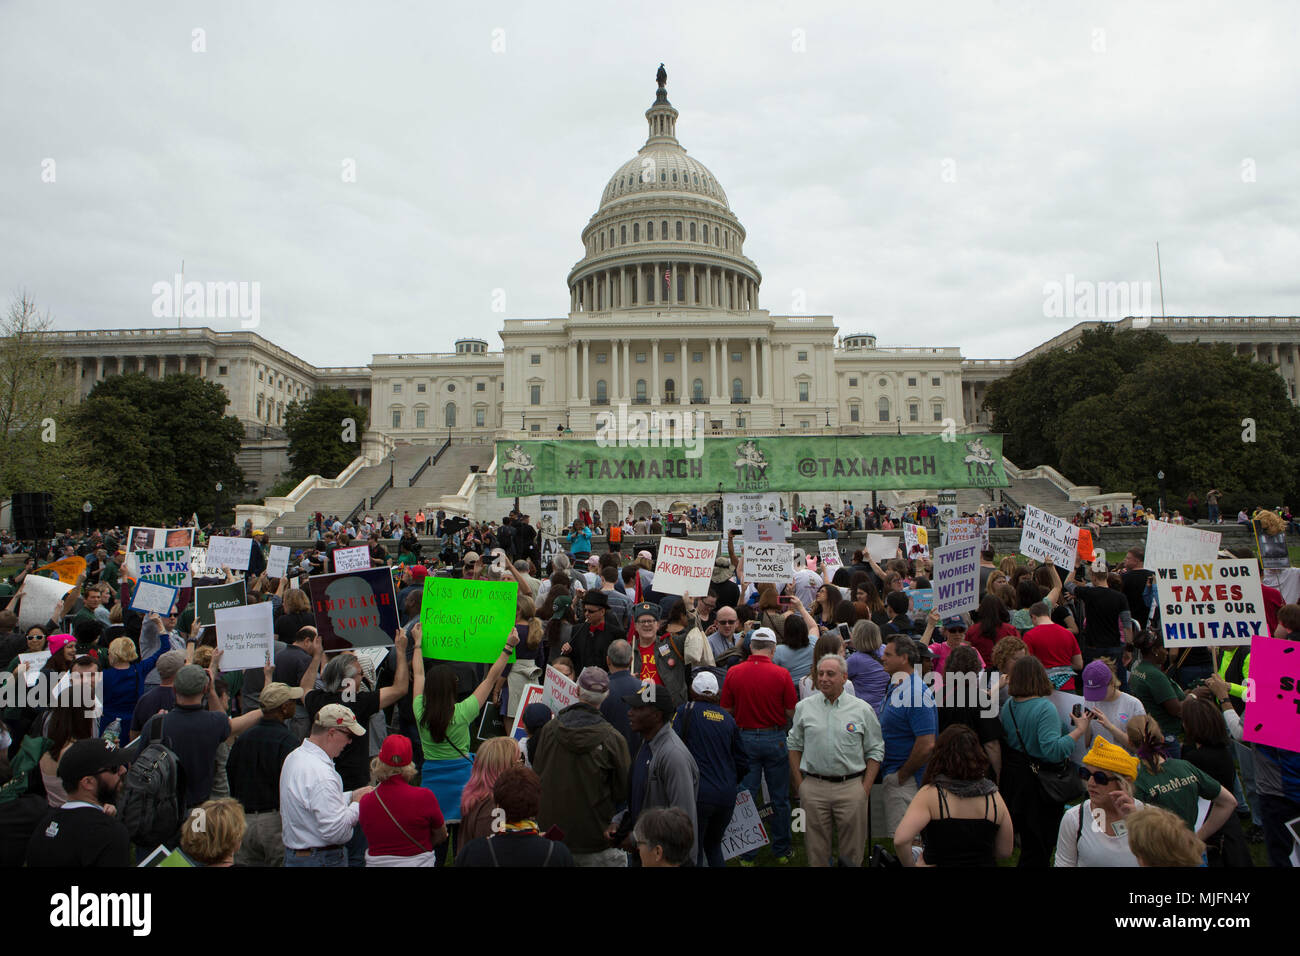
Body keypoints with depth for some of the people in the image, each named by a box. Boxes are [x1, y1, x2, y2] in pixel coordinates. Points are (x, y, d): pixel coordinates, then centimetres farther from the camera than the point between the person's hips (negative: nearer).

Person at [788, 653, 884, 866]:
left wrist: (866, 787, -2)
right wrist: (799, 782, 4)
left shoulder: (863, 709, 1)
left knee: (852, 852, 7)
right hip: (813, 787, 1)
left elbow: (875, 750, 5)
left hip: (852, 786, -1)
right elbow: (794, 745, 11)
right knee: (816, 848, 10)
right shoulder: (804, 707, 5)